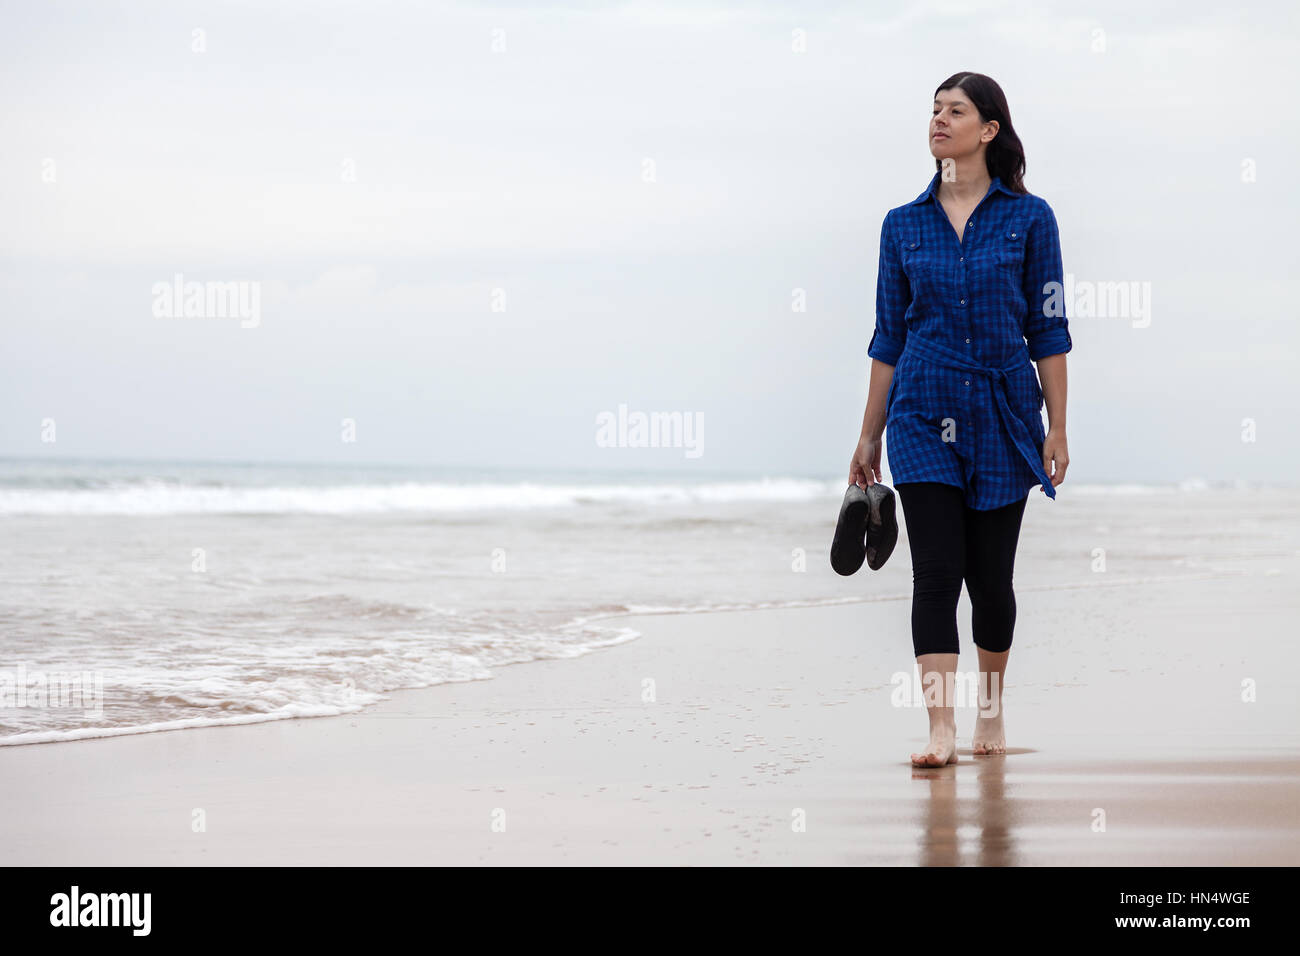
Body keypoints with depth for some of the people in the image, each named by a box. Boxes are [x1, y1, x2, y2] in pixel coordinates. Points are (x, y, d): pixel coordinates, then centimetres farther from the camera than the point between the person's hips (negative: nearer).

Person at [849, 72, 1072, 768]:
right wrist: (870, 435, 9)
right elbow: (888, 337, 9)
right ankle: (940, 728, -13)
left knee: (991, 574, 7)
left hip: (1003, 418, -1)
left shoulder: (1028, 218, 1)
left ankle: (991, 708, 27)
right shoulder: (904, 225, 6)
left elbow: (1048, 329, 1)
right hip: (923, 417, 1)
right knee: (936, 572, -9)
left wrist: (1057, 426, -3)